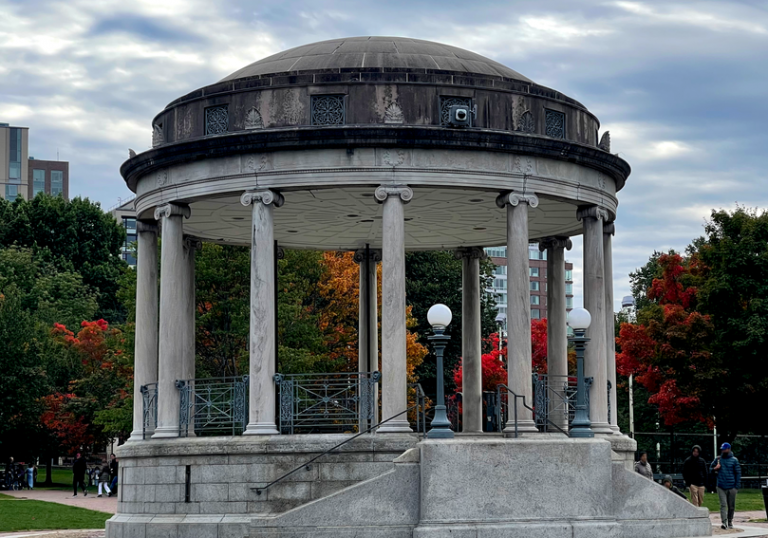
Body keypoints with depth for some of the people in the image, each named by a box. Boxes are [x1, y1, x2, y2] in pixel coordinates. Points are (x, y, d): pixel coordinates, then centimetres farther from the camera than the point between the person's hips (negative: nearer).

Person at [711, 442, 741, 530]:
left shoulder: (734, 460, 2)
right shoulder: (718, 459, 9)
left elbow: (738, 473, 1)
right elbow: (711, 468, 19)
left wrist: (737, 486, -5)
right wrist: (715, 468, -6)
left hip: (731, 487, -1)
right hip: (721, 487, 1)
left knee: (731, 506, 7)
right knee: (723, 505, -11)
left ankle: (730, 522, 20)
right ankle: (723, 522, -18)